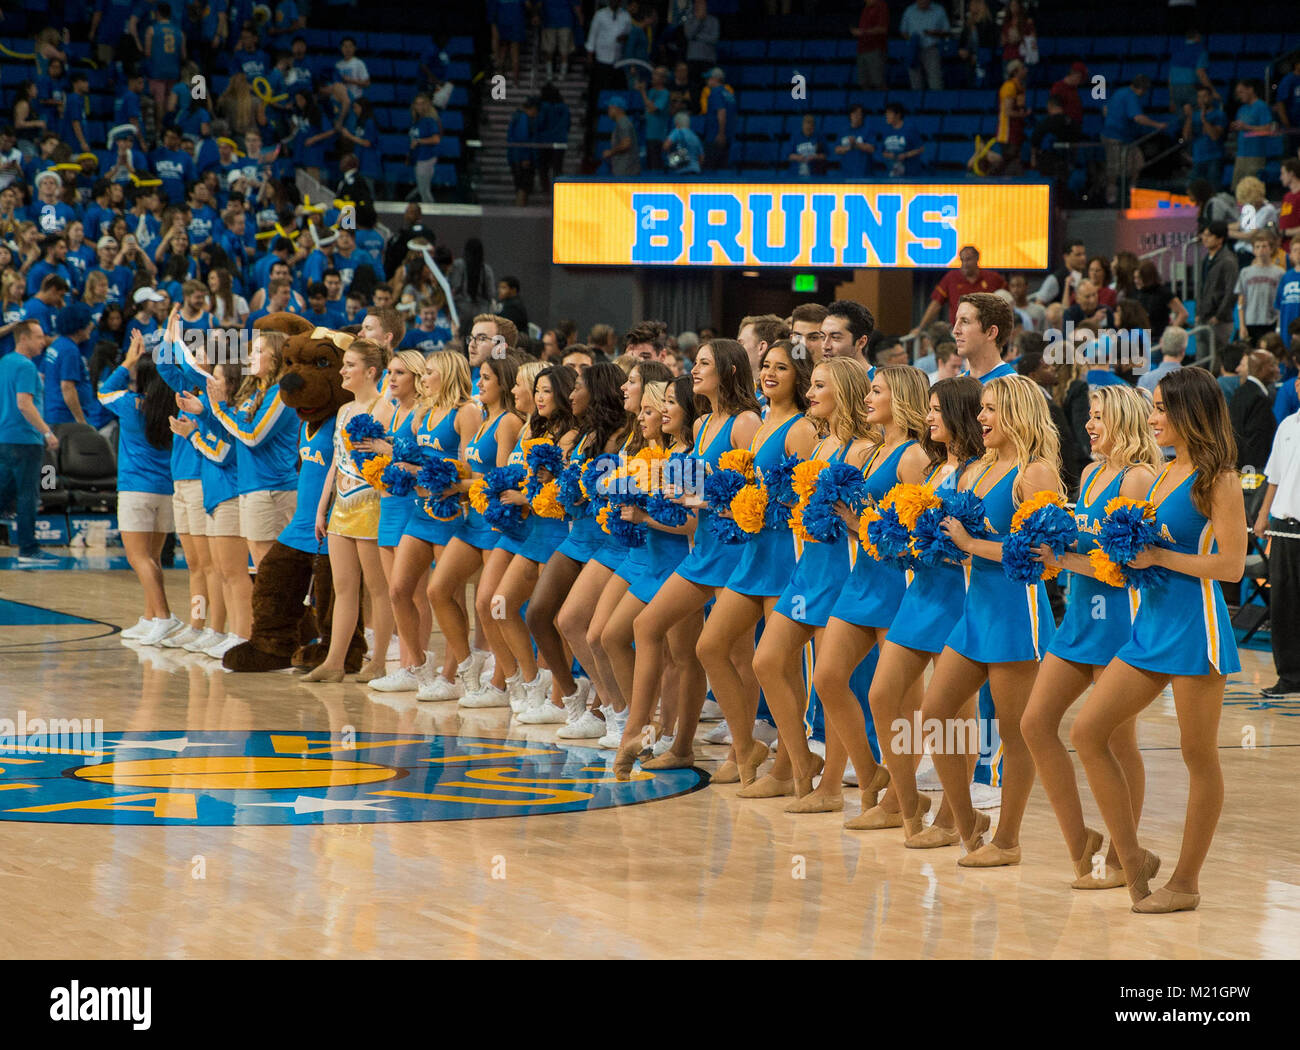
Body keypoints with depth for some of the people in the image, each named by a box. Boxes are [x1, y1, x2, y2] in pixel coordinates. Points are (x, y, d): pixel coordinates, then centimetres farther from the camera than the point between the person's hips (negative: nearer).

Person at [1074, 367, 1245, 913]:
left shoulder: (1218, 480, -10)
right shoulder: (1163, 475, 13)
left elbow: (1231, 566, -16)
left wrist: (1158, 557, -14)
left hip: (1195, 627, -9)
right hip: (1150, 623, 9)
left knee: (1198, 756, 2)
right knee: (1087, 732, 2)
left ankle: (1185, 882, 10)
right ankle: (1132, 858, 9)